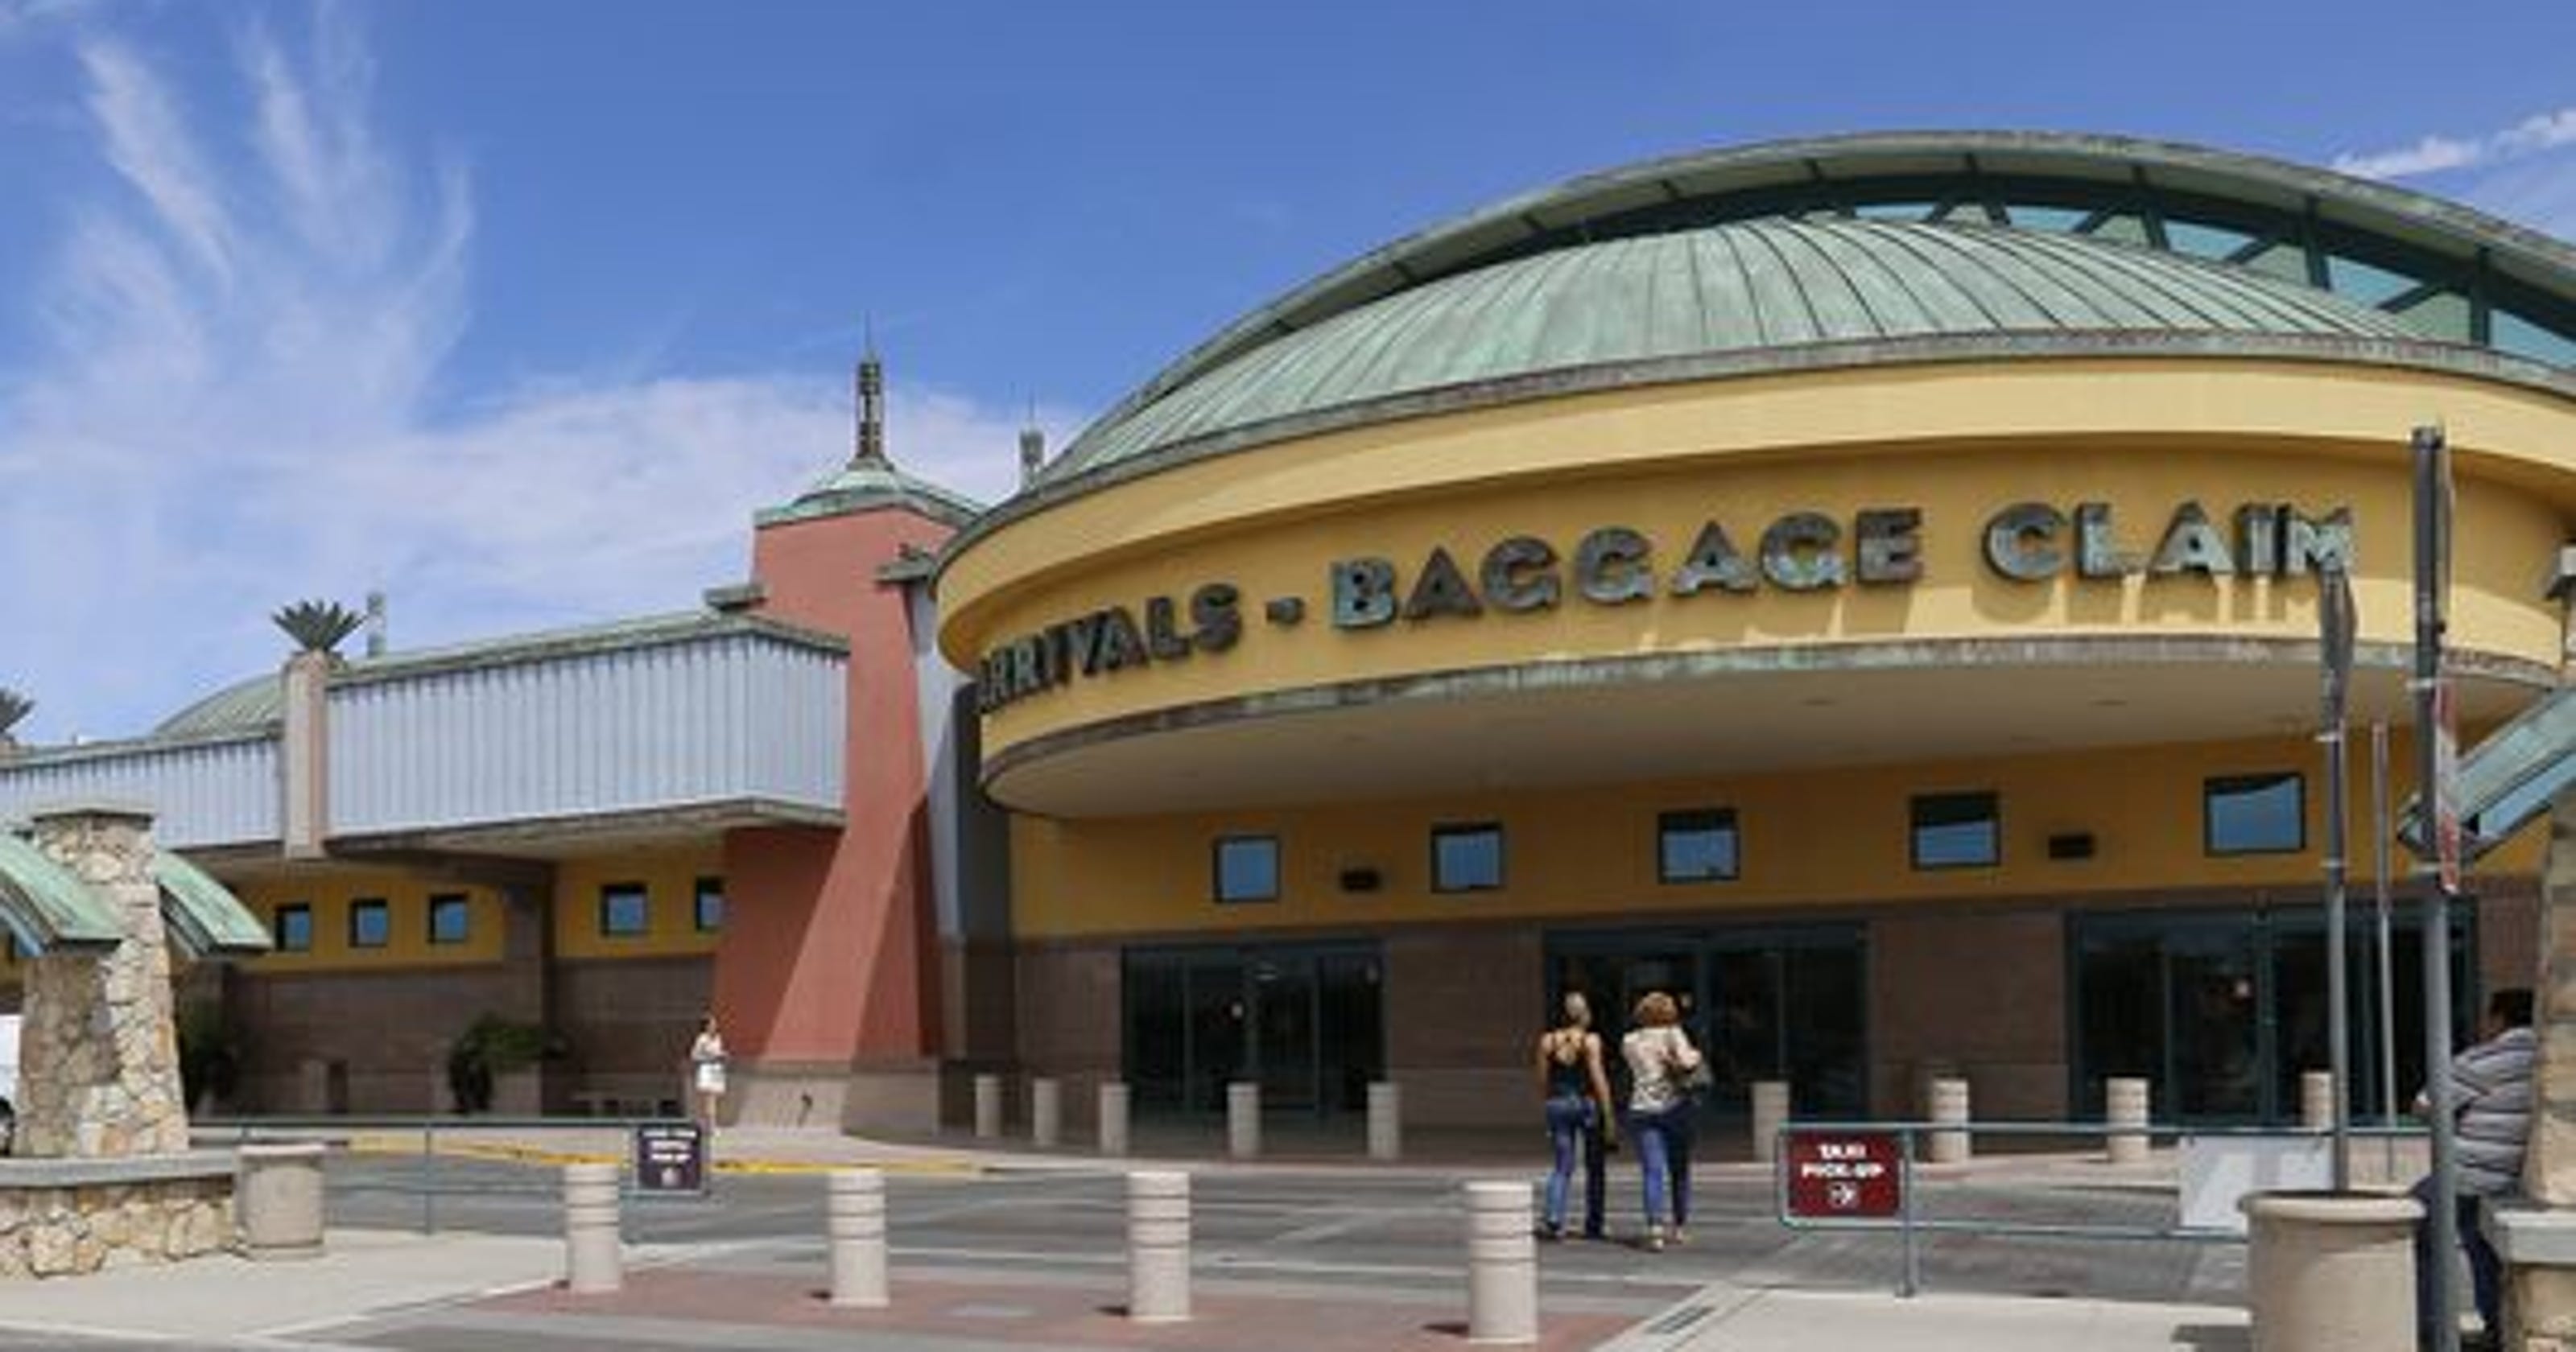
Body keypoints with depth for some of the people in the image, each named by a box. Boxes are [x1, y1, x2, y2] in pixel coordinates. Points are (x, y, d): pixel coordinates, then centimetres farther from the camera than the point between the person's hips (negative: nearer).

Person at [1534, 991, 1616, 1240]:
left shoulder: (1547, 1040, 2)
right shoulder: (1590, 1041, -9)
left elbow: (1543, 1081, 5)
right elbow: (1598, 1079, -13)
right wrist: (1608, 1115, -9)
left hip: (1558, 1105, 3)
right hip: (1588, 1104, -3)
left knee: (1562, 1166, 9)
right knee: (1595, 1168, 12)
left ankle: (1553, 1218, -11)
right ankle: (1592, 1226, 16)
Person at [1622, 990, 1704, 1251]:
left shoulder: (1629, 1041, 9)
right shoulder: (1672, 1034, 0)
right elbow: (1686, 1062, -14)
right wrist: (1694, 1055, 7)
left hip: (1642, 1110, 1)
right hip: (1674, 1105, -1)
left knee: (1653, 1171, -5)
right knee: (1679, 1168, 14)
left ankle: (1655, 1227, -20)